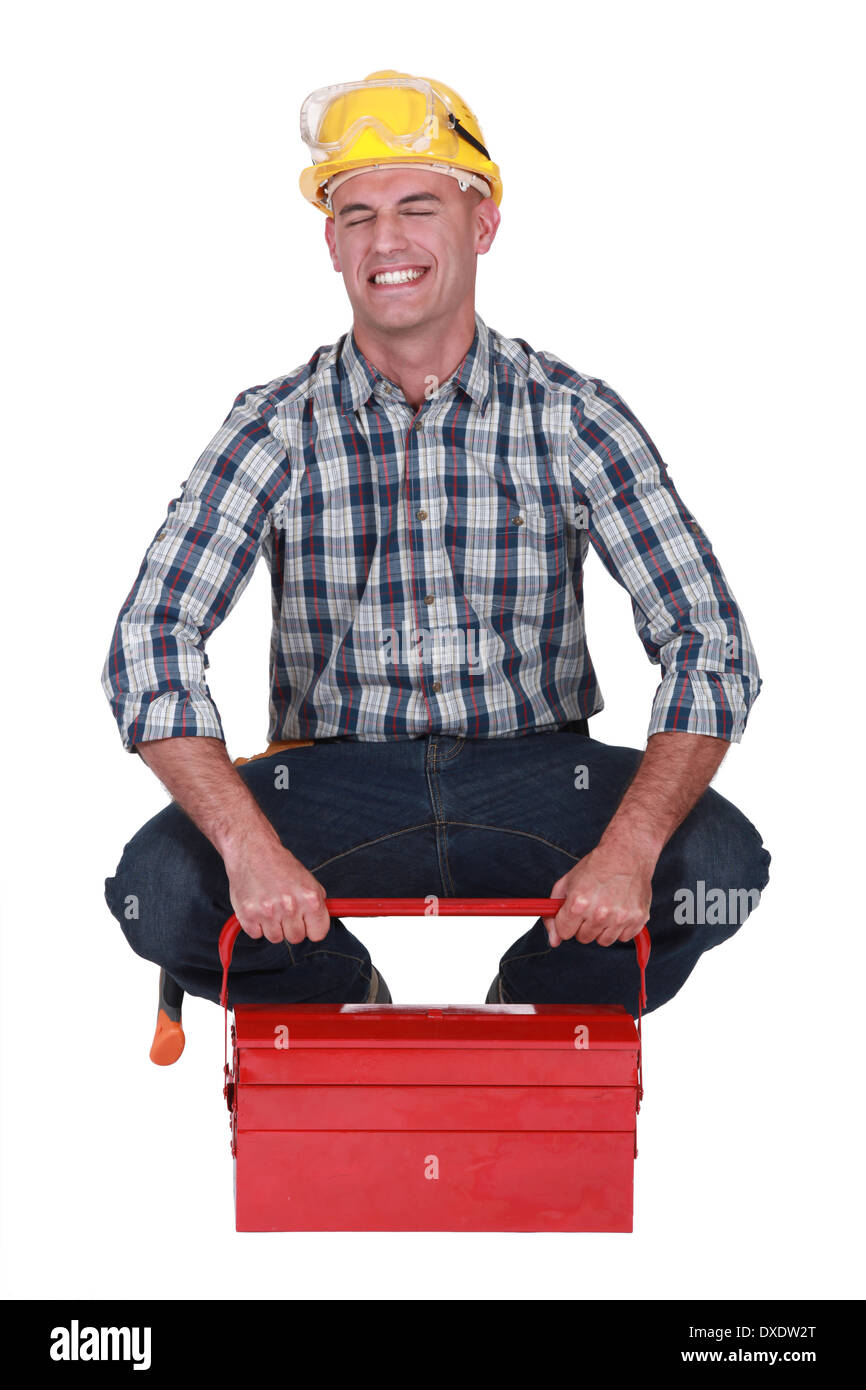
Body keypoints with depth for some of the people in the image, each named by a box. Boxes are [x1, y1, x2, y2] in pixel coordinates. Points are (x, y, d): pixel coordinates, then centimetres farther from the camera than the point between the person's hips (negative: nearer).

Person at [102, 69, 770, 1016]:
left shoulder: (574, 420, -4)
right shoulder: (276, 429, -3)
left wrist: (628, 850, -27)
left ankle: (535, 1010, 7)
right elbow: (152, 642, -12)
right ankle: (345, 1010, 8)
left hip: (532, 774, 0)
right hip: (332, 783, 0)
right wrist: (253, 848, -29)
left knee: (718, 864, -27)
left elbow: (708, 643, -10)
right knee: (159, 886, -26)